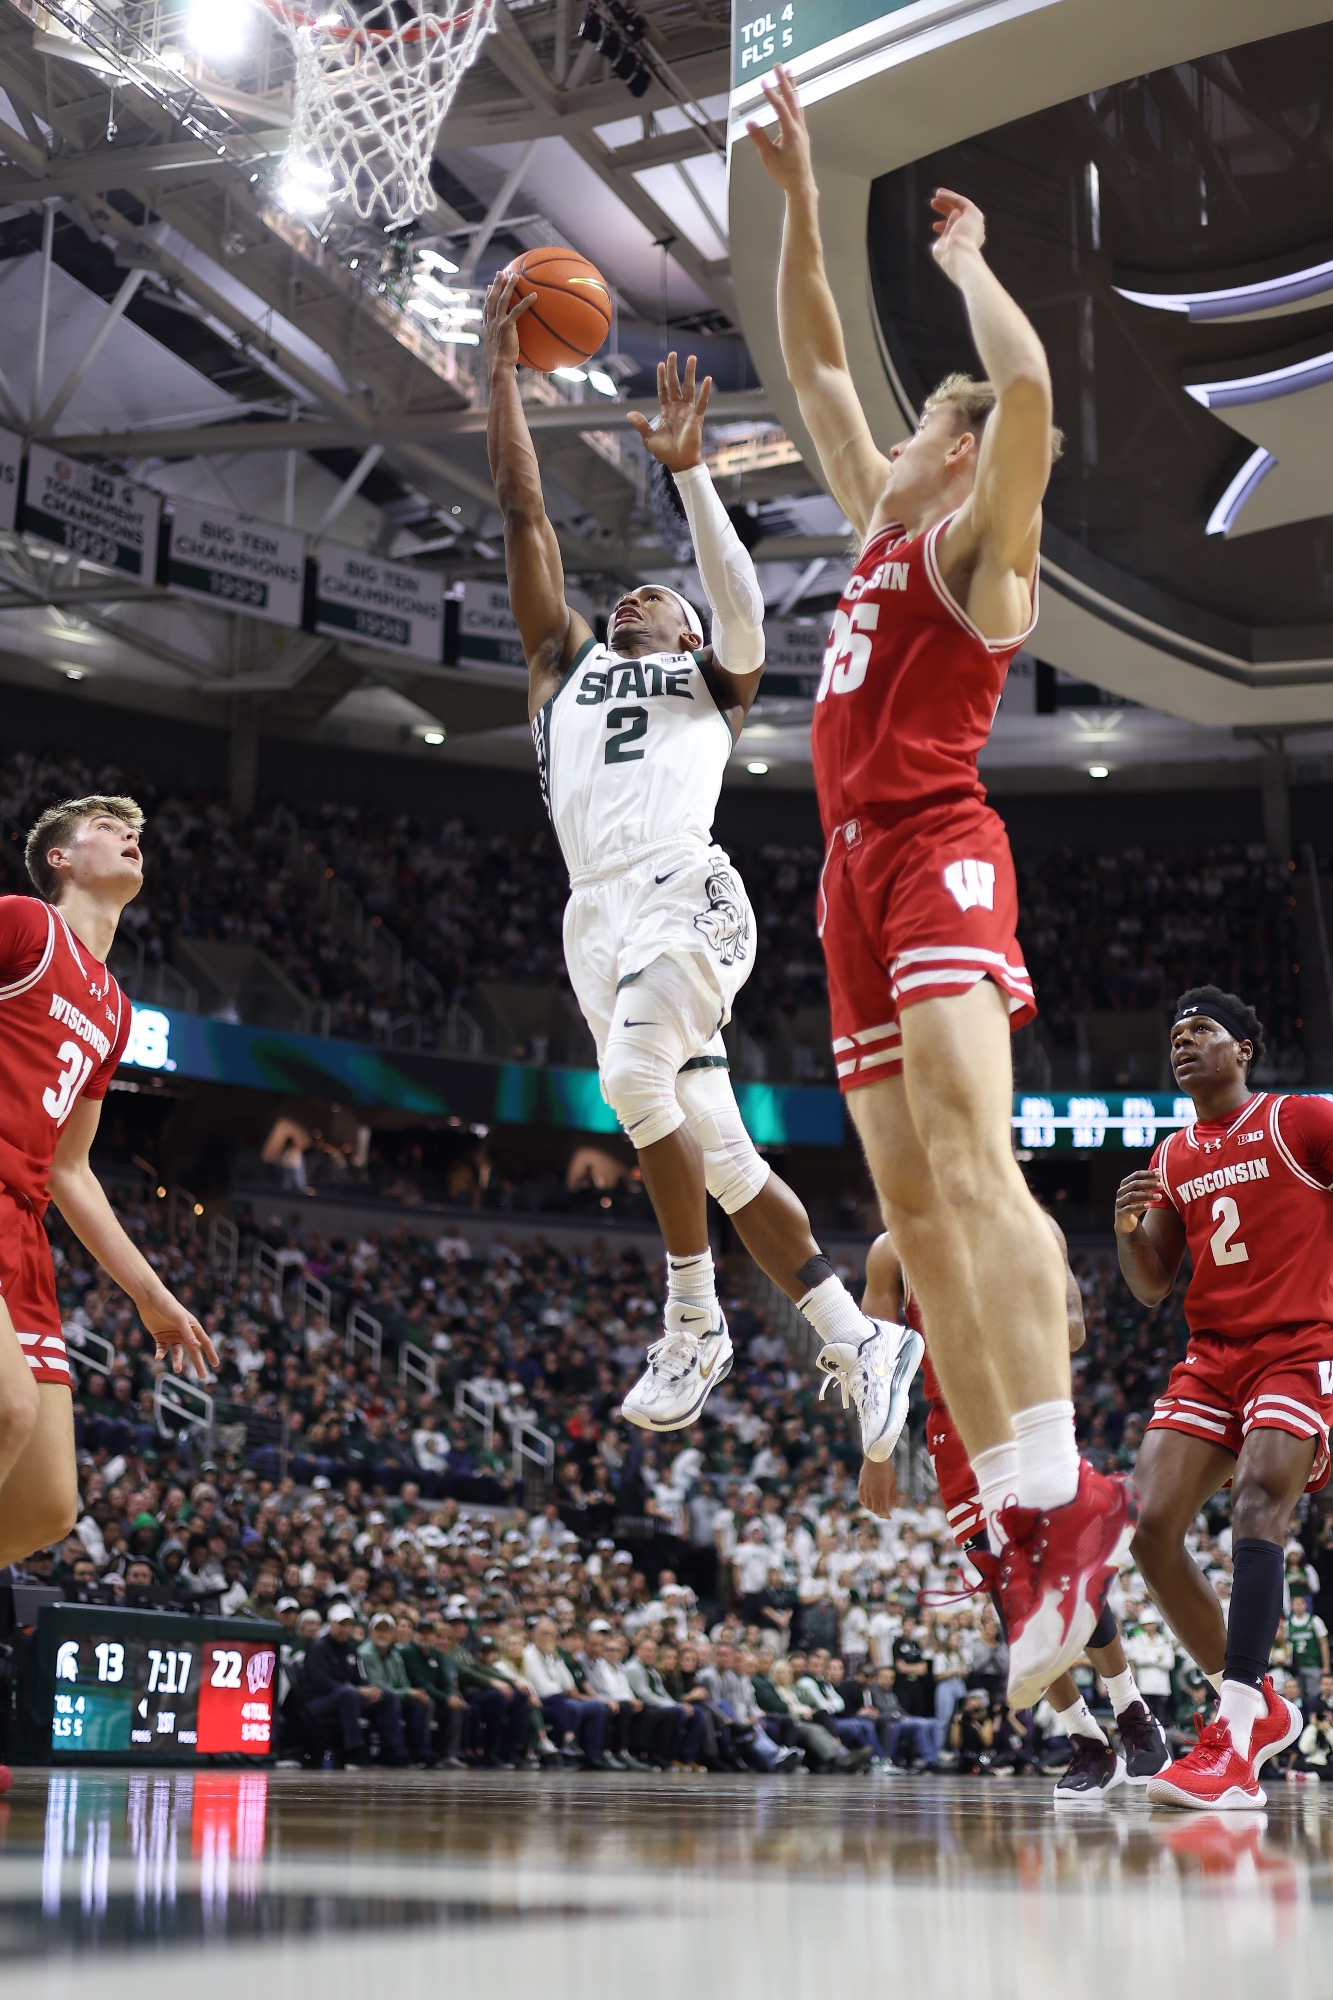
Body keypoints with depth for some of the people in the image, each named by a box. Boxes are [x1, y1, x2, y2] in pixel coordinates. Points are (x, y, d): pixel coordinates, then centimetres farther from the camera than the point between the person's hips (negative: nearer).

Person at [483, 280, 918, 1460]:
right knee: (721, 1158, 0)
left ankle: (696, 1322, -15)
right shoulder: (566, 665, 30)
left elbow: (742, 603, -1)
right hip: (596, 916, 4)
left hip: (686, 892, -4)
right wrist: (503, 364, 20)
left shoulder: (713, 680, 22)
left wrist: (687, 470, -7)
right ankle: (861, 1347, 6)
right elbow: (524, 510, 24)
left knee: (637, 1074, -28)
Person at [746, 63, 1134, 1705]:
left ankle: (1059, 1491, -30)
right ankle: (1028, 1542, -1)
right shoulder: (880, 530, 24)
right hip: (855, 872, 8)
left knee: (968, 1157, -25)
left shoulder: (980, 543, 2)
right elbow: (814, 365, 30)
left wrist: (964, 258, 1)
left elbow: (1028, 381, -16)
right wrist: (797, 199, 26)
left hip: (937, 850, -8)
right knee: (914, 1213, 0)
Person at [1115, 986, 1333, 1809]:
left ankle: (1234, 1749, -33)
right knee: (1152, 1527, -7)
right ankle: (1260, 1706, 12)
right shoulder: (1173, 1160, 16)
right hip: (1211, 1359, 6)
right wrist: (1129, 1228, -4)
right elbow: (1151, 1287, 16)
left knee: (1259, 1500, -28)